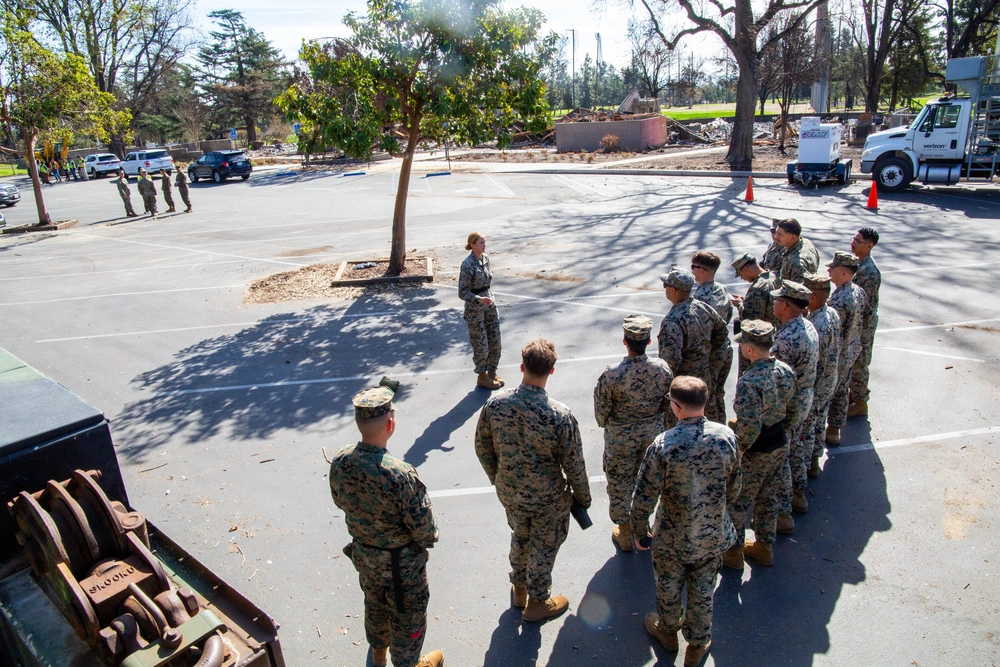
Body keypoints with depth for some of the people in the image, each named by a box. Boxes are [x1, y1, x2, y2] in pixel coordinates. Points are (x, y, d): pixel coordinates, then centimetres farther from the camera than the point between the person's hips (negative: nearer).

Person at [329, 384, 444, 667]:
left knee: (374, 603, 32)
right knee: (407, 615, 21)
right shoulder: (400, 474, -38)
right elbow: (423, 529, -26)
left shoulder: (339, 461, -19)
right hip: (401, 562, -6)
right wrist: (429, 538, -3)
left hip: (362, 554, 6)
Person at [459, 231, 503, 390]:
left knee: (495, 340, 12)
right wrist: (479, 299, -31)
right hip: (475, 309, -7)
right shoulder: (467, 265, -20)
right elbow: (463, 292, -18)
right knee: (480, 344, 5)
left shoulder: (486, 258, 2)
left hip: (490, 304, 7)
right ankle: (482, 377, 22)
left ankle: (492, 372, 30)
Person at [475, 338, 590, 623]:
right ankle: (537, 603, 44)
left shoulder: (495, 403, -19)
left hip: (509, 493, 4)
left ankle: (519, 590, 53)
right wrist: (583, 497, 2)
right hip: (547, 499, -3)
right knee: (544, 548, 22)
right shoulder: (560, 415, -29)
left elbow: (482, 447, -5)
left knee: (520, 536, 30)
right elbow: (574, 465, -18)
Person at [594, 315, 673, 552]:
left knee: (619, 484, 16)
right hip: (652, 434, 4)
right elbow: (668, 401, -2)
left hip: (621, 437, -3)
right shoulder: (662, 368, -17)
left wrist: (606, 425, 7)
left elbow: (601, 410, -14)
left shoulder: (612, 374, -26)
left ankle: (624, 533, 32)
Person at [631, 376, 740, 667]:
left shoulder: (663, 445, -28)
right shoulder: (726, 436, -17)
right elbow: (733, 489, -3)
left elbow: (644, 498, -21)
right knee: (703, 591, 25)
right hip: (713, 535, 3)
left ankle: (668, 631, 51)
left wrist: (638, 530, -2)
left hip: (673, 537, -2)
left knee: (669, 588, 25)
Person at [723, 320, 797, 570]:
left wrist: (738, 449, -15)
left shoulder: (749, 382, -30)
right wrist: (779, 430, 17)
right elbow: (793, 411, 5)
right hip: (780, 446, 7)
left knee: (736, 502, 13)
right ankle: (764, 547, 41)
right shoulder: (786, 370, -6)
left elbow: (750, 427, -32)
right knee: (768, 498, 24)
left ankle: (733, 551, 28)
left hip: (755, 453, -7)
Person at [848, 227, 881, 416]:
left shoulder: (869, 271, -26)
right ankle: (853, 393, 38)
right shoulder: (859, 262, 4)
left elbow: (867, 305, -25)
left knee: (858, 364, 4)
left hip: (862, 324, -9)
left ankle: (860, 404, 18)